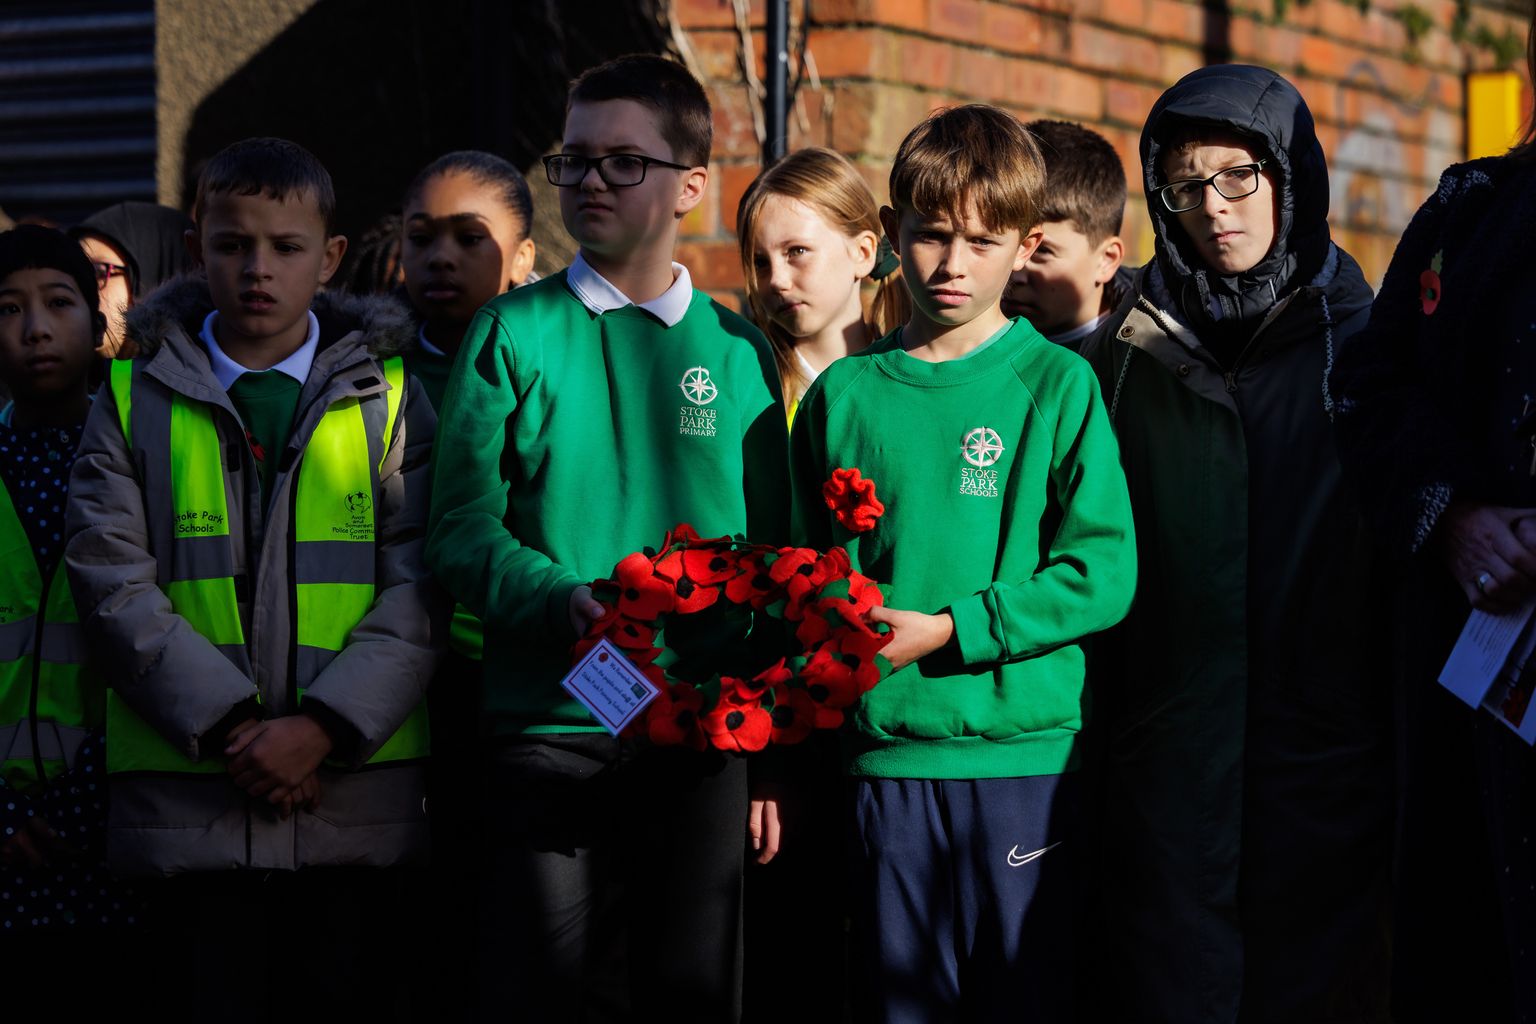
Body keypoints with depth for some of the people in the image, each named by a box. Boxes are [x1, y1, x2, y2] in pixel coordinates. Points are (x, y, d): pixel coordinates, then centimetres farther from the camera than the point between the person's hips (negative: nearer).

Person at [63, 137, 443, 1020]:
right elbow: (115, 586, -1)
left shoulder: (389, 396, 8)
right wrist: (229, 724, -12)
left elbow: (421, 587, -1)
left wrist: (321, 727, -13)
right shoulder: (137, 399, 8)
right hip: (189, 794, 0)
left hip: (354, 792, 0)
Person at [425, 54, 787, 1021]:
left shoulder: (739, 352, 9)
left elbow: (771, 558, 12)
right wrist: (566, 601, -22)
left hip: (706, 735, 2)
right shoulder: (515, 334, 3)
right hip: (549, 725, -2)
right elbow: (464, 529, -4)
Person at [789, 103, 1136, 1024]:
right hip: (887, 755, 2)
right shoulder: (843, 394, 8)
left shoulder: (1057, 385, 0)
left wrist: (951, 630, -13)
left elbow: (1104, 572, -6)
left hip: (1026, 754, -2)